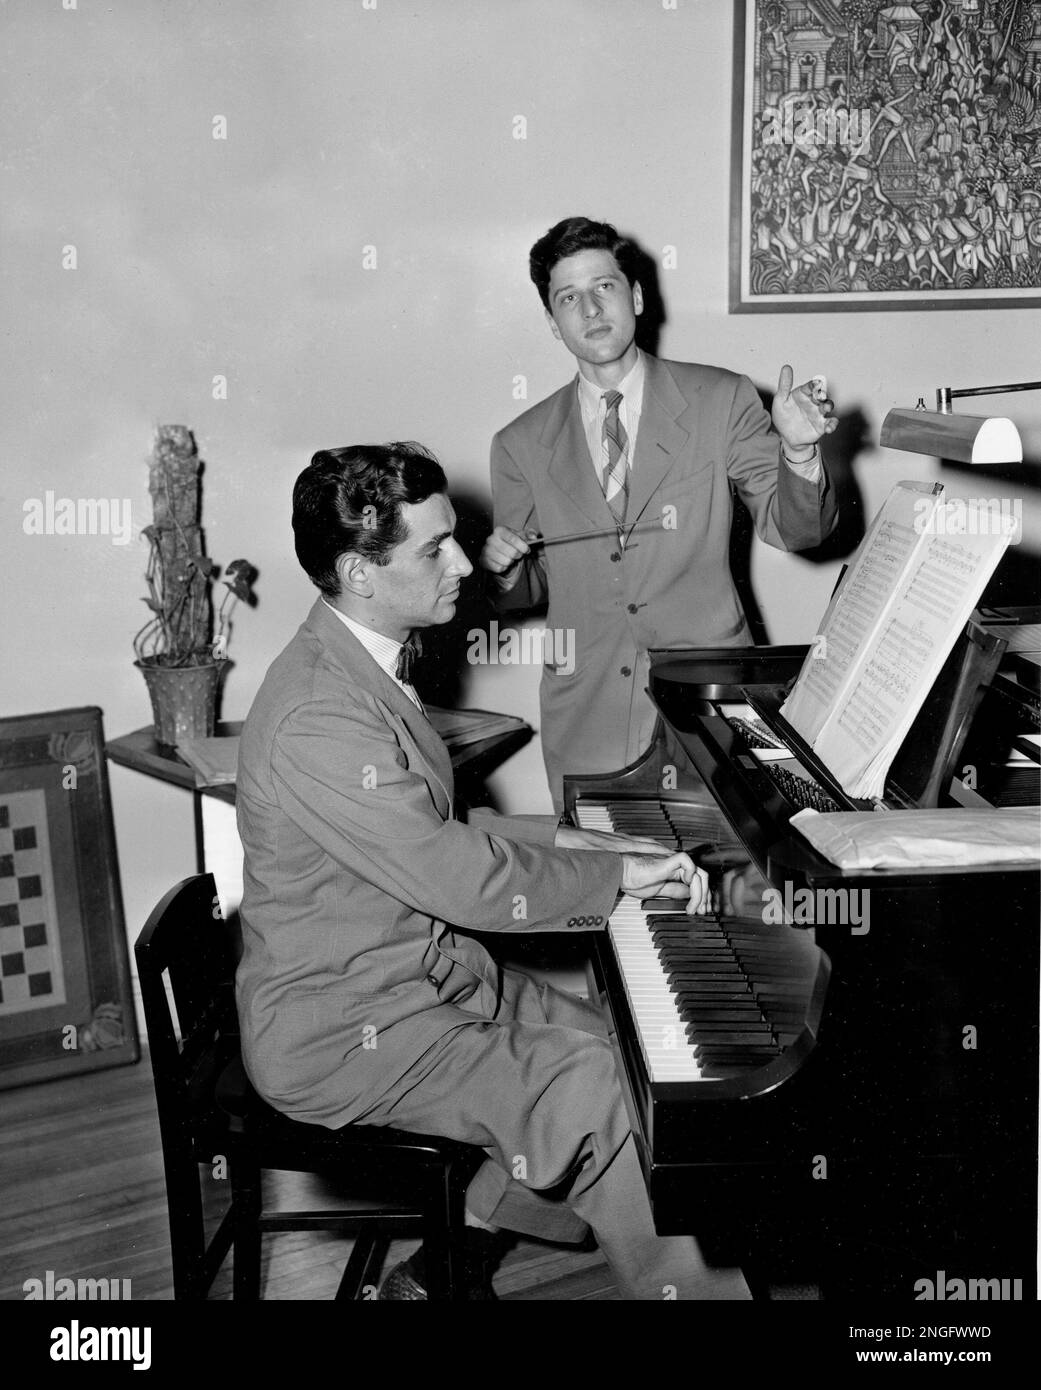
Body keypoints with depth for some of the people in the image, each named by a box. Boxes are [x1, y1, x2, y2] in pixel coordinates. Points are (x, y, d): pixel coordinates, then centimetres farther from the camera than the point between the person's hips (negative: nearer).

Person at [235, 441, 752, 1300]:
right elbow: (460, 881, -28)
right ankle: (685, 1287, 5)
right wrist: (618, 874, -15)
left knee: (624, 1045, 5)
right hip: (339, 1033, -10)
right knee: (595, 1088, -17)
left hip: (425, 975, 10)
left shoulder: (371, 667, 6)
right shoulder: (318, 715, -28)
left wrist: (570, 842, 2)